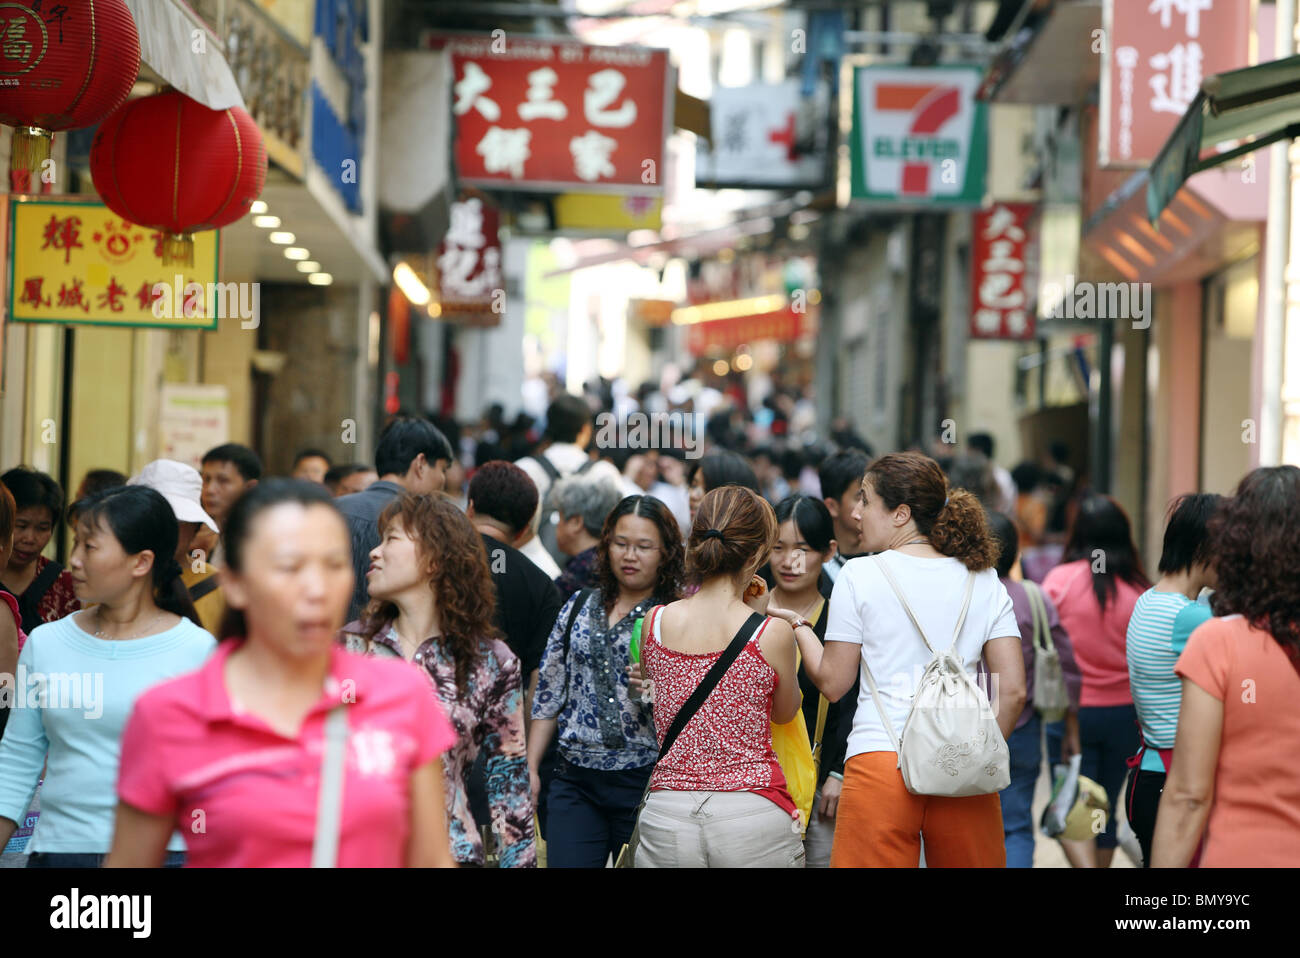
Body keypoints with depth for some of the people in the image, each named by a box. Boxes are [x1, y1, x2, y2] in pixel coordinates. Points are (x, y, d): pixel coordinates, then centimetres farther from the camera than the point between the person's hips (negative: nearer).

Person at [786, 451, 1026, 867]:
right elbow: (1013, 690, 3)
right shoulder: (983, 580, 9)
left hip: (880, 762, -3)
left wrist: (796, 624, 19)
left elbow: (832, 683, 5)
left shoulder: (859, 576, 1)